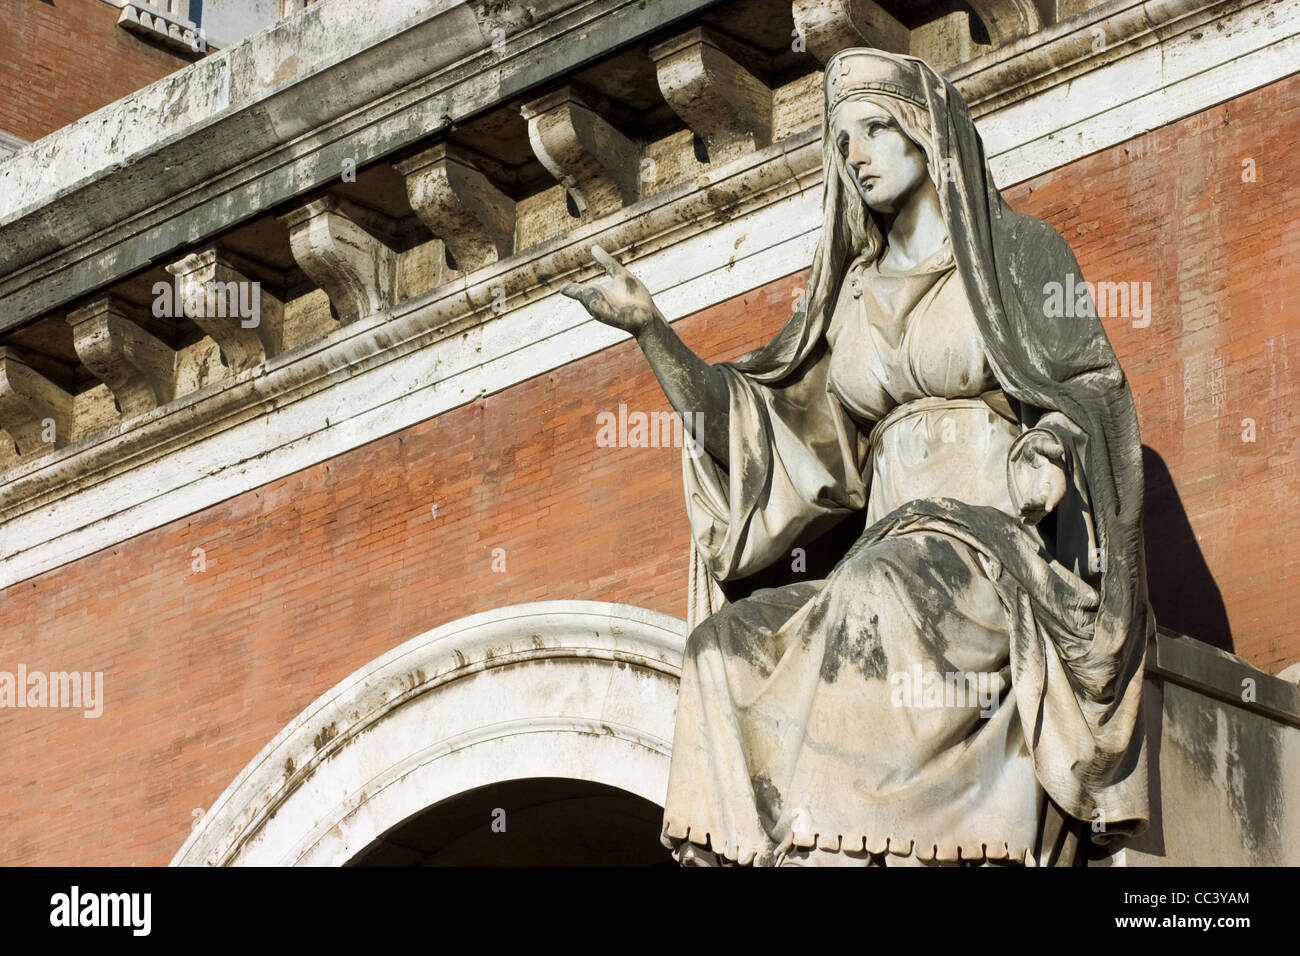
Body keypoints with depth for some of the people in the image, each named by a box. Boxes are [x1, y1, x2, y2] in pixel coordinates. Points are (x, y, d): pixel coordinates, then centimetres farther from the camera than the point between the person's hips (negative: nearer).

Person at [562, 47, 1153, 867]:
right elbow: (757, 429, 18)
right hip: (893, 558, 5)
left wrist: (1049, 455, -21)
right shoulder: (854, 292, 23)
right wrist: (652, 330, 8)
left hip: (1002, 547, -5)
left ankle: (846, 843, -44)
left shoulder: (1016, 252, 9)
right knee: (723, 650, -23)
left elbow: (1088, 396, 1)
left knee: (878, 599, -38)